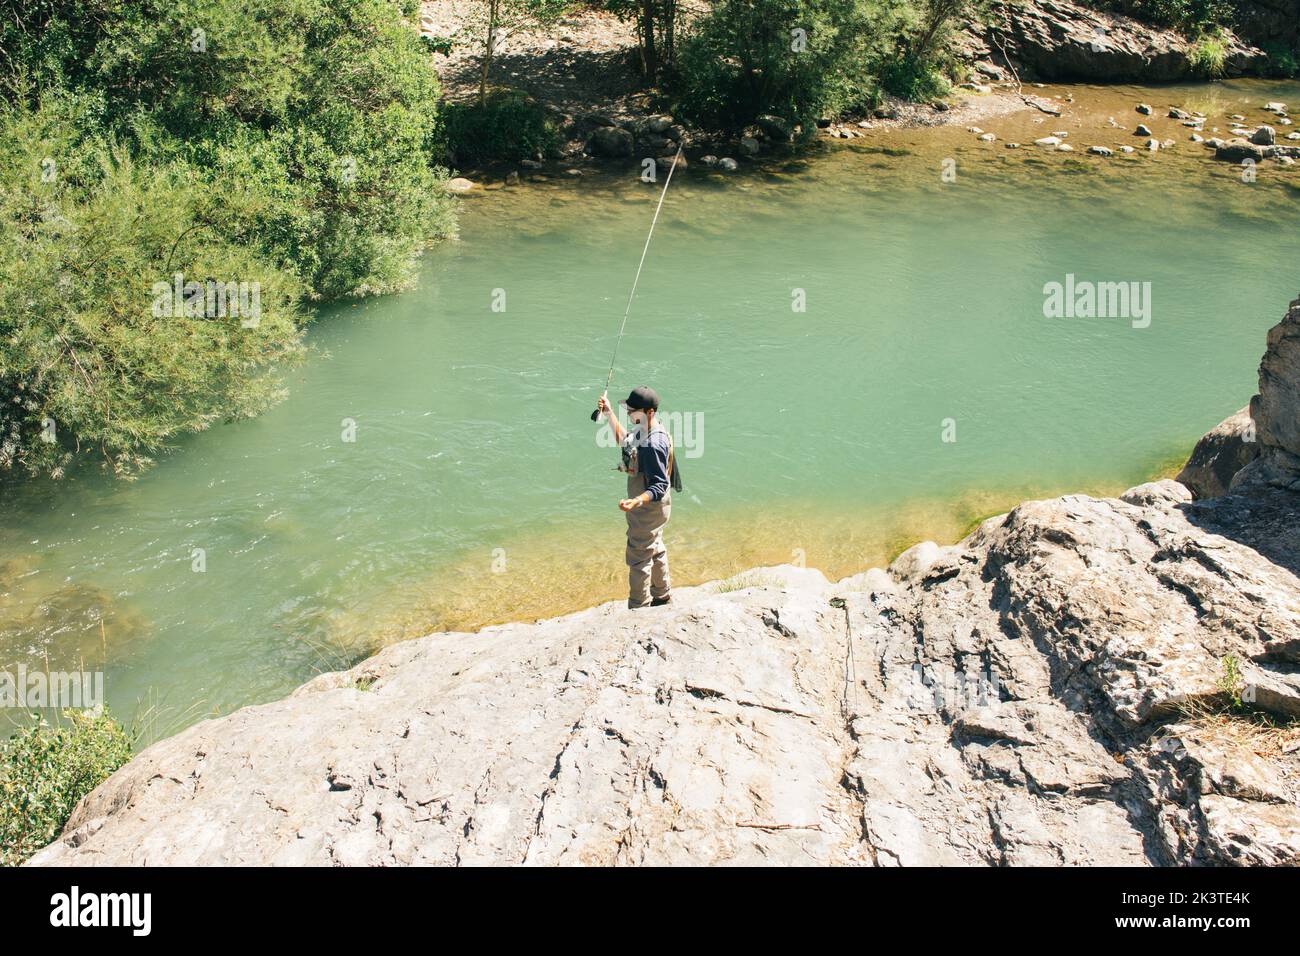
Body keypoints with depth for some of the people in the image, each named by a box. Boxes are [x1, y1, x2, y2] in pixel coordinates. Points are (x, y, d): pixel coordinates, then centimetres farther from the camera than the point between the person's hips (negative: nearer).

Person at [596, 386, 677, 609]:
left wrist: (636, 502, -49)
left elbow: (660, 486, -34)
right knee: (655, 549, 27)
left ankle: (638, 608, 17)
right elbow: (624, 440, 19)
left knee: (639, 557, 3)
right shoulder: (645, 430, -3)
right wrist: (610, 414, 12)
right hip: (652, 508, 11)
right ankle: (662, 595, 46)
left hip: (648, 509, -11)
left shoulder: (653, 444, -34)